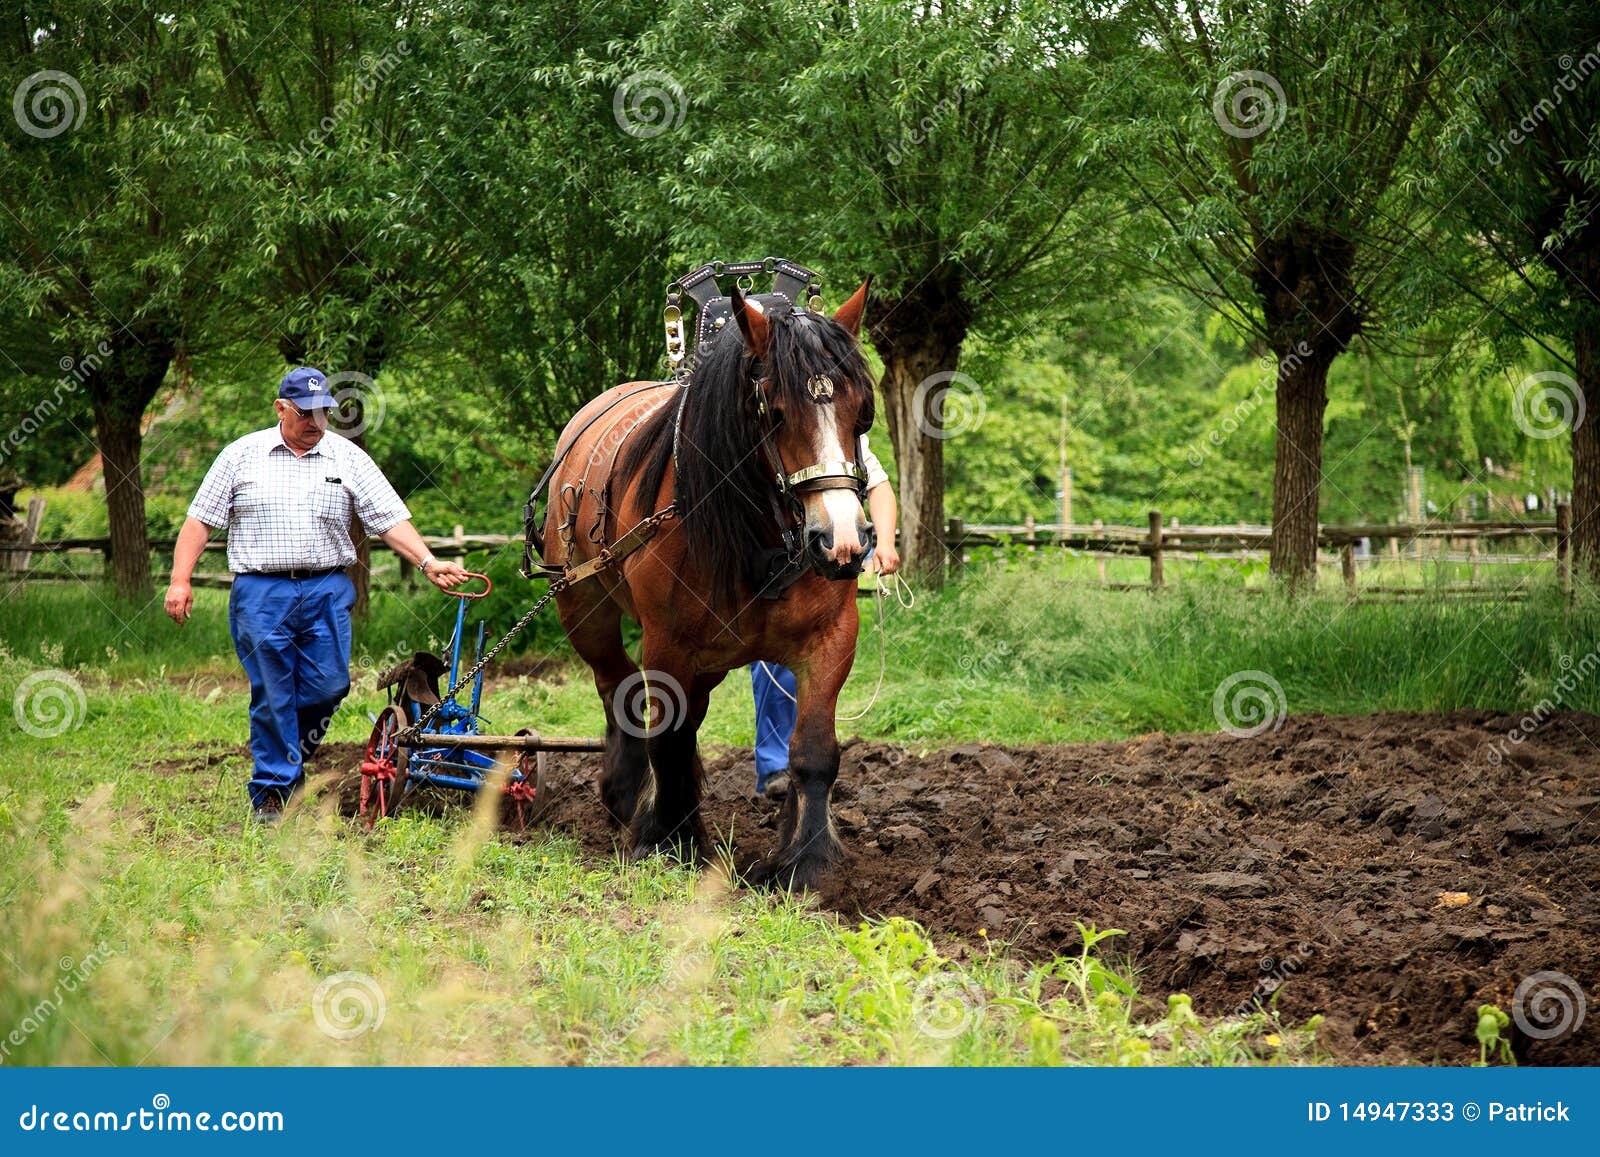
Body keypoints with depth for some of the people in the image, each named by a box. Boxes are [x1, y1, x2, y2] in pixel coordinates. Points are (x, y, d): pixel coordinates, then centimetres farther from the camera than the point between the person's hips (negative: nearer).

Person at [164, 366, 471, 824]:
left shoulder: (348, 458, 9)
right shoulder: (242, 455, 6)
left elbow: (391, 519, 5)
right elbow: (200, 520, 6)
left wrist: (428, 562, -8)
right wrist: (180, 580, -3)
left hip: (327, 592, 2)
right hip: (260, 593, -2)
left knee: (328, 686, -4)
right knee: (272, 696, -2)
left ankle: (293, 756, 23)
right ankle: (272, 793, 5)